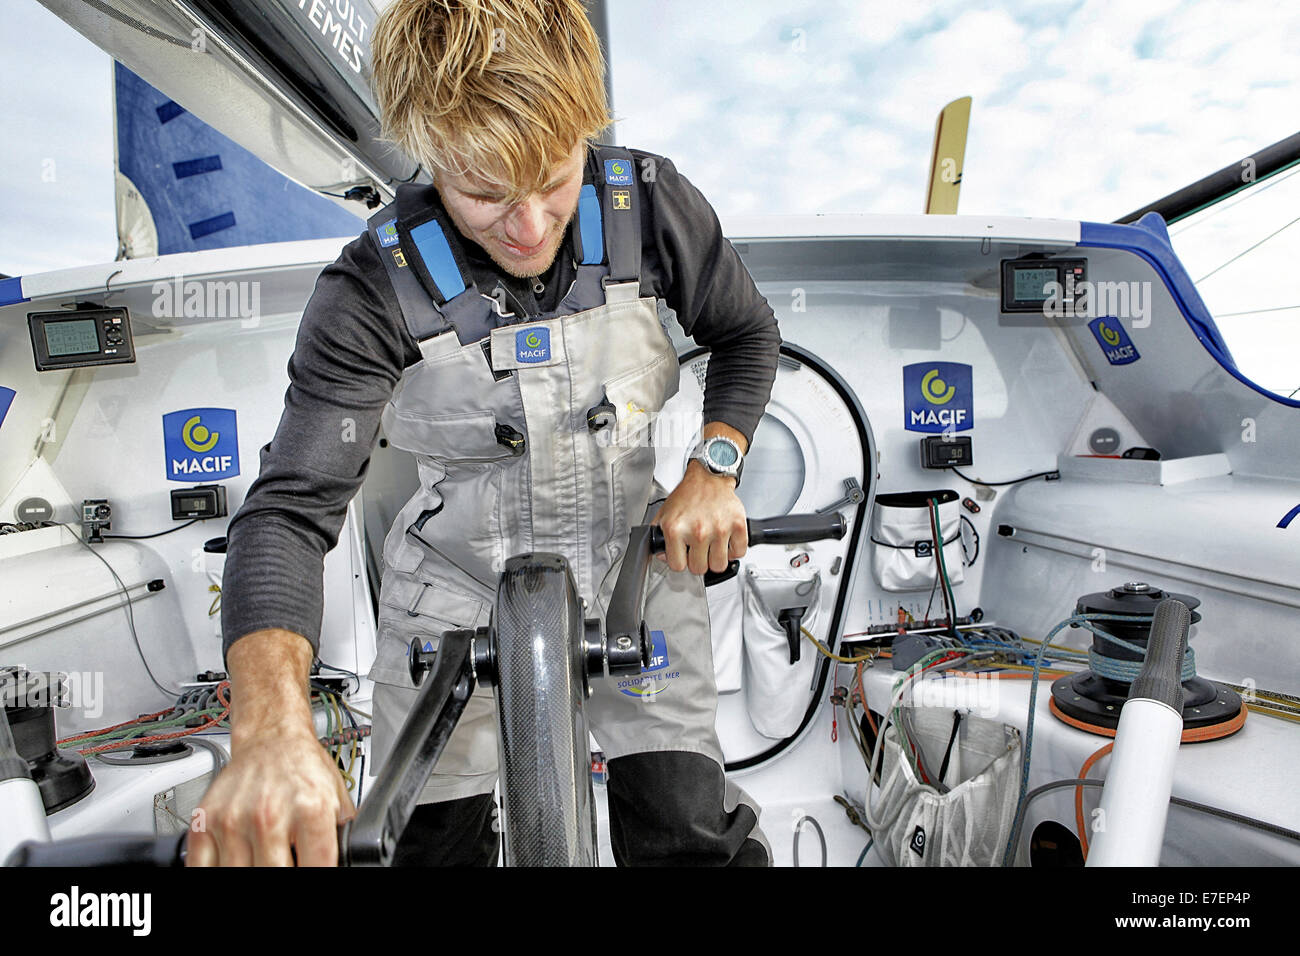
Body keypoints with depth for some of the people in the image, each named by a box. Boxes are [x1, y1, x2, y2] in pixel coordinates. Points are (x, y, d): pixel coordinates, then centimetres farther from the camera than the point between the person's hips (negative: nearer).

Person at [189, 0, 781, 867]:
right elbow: (291, 508, -26)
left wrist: (714, 470, -13)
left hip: (630, 549, 1)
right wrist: (271, 728, -42)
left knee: (693, 832, 1)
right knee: (432, 840, 11)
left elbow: (748, 332, 3)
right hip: (459, 575, 0)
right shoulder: (376, 289, -20)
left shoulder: (651, 203, -15)